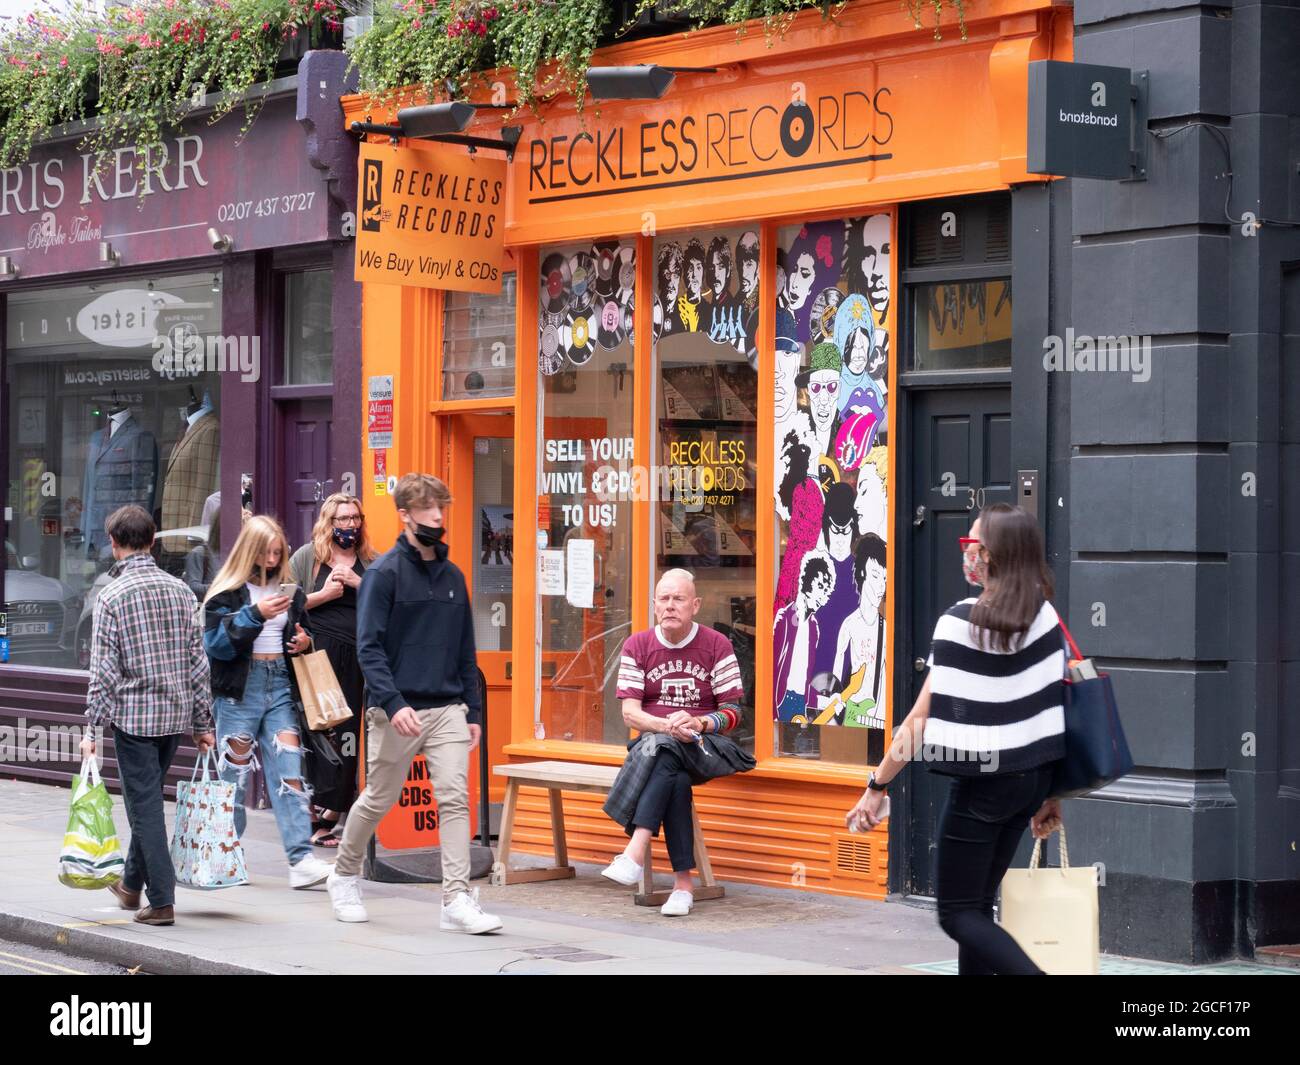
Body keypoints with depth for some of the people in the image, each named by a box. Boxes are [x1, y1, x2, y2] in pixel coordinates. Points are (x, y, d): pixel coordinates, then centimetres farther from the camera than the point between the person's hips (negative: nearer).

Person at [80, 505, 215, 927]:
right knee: (148, 799, 19)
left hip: (134, 714, -5)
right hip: (176, 714, 5)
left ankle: (162, 901, -4)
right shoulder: (179, 590, 5)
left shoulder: (112, 596, -9)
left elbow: (104, 670, -11)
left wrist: (92, 728, -6)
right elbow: (197, 660, 7)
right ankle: (132, 884, 32)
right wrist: (203, 722, 12)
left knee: (145, 805, -1)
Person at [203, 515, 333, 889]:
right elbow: (215, 644, -12)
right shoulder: (227, 592, -3)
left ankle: (301, 861, -11)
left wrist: (304, 643, 2)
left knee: (290, 770, -5)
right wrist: (254, 614, -22)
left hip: (280, 686, 4)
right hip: (239, 687, -4)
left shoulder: (289, 590, 12)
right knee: (234, 774, 2)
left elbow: (301, 633, 26)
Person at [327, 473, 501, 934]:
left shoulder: (453, 576, 12)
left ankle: (457, 900, -12)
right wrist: (393, 704, -22)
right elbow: (369, 647, -12)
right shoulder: (385, 573, -6)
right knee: (378, 799, 10)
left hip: (448, 710, 4)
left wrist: (473, 711, 12)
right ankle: (345, 876, 33)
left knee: (455, 798, -9)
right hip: (398, 710, -4)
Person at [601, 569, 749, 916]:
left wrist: (698, 724, -20)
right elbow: (629, 713, -2)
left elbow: (732, 713, 2)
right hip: (652, 745, 2)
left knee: (663, 754, -36)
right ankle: (683, 882, -38)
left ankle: (634, 853, -48)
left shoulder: (717, 645, 3)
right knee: (677, 780, -34)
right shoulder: (637, 646, 6)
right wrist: (668, 725, -22)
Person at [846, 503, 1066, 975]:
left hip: (983, 783, -7)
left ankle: (1031, 971, -17)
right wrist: (1050, 794, 14)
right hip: (1034, 777, 7)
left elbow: (922, 717, -14)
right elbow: (1056, 708, 6)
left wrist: (877, 786, -7)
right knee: (977, 904, 17)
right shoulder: (1045, 617, 2)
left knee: (958, 913, 2)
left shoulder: (961, 622, -14)